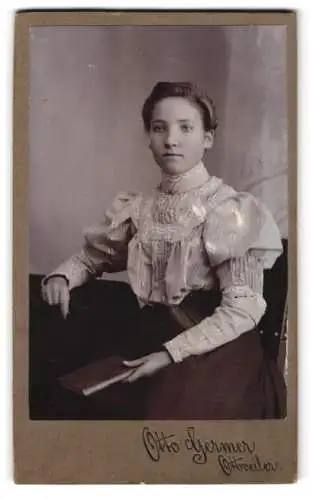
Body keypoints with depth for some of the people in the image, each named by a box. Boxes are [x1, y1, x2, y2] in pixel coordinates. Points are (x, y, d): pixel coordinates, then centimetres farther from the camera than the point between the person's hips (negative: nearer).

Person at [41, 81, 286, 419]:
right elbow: (92, 256, 20)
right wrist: (61, 277, -2)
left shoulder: (230, 209, -7)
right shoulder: (137, 209, 6)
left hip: (219, 349, -4)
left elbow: (241, 309, -11)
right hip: (154, 342, 4)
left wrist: (172, 352, -19)